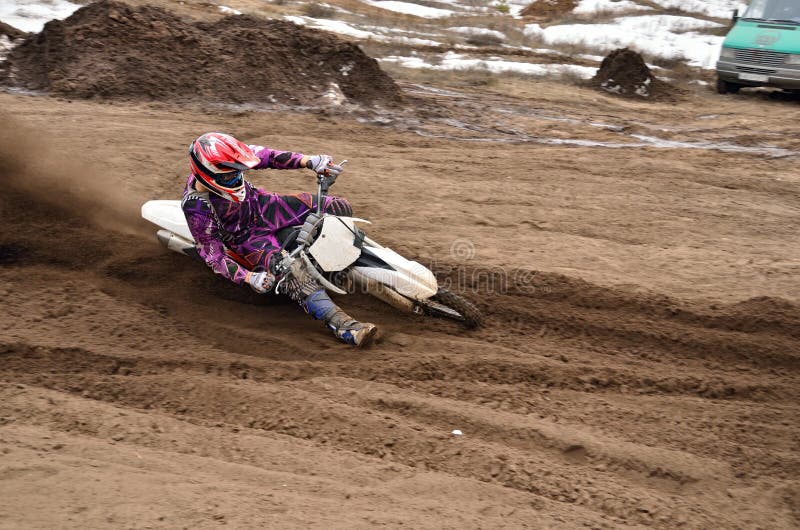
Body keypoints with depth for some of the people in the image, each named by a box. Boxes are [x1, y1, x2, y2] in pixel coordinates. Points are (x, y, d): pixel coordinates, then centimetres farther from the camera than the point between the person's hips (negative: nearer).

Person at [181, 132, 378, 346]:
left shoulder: (225, 164, -18)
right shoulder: (196, 208, -30)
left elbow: (265, 156, -10)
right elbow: (212, 253, -23)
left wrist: (310, 161, -20)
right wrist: (248, 277, -33)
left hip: (265, 208, 6)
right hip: (248, 238, -6)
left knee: (340, 208, -4)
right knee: (292, 271, -34)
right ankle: (343, 325, -42)